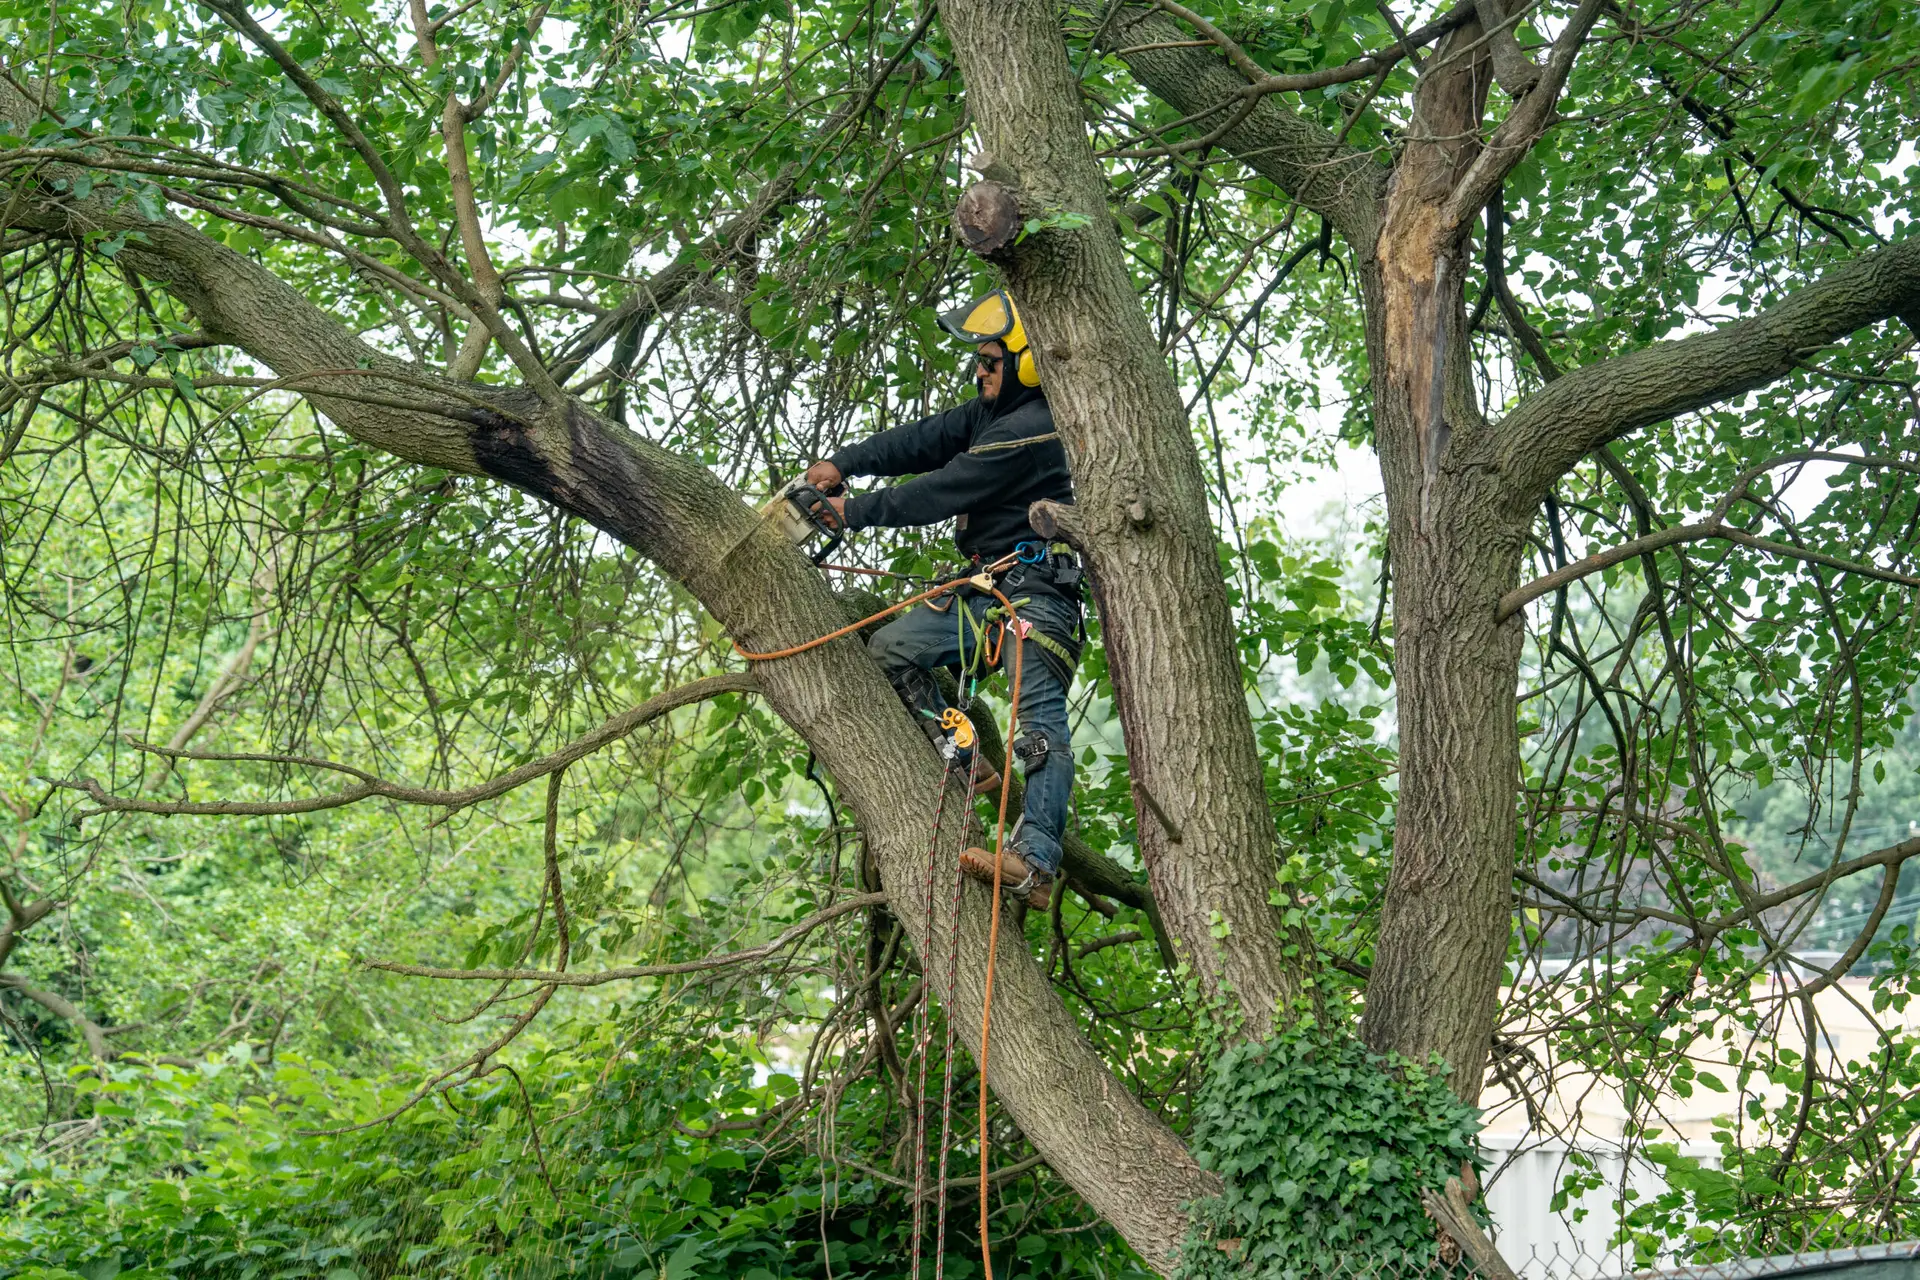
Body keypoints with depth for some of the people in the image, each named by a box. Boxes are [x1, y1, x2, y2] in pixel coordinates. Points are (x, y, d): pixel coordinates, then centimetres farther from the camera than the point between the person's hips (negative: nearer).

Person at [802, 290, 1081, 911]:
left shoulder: (1032, 429, -16)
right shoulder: (994, 411, 16)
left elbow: (943, 490, -16)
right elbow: (923, 440, 13)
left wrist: (854, 511, -6)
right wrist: (844, 462, -1)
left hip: (1037, 592, -10)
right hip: (986, 592, 10)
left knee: (1039, 718, -20)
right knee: (888, 649, 2)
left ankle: (1036, 865, -33)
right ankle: (964, 766, 1)